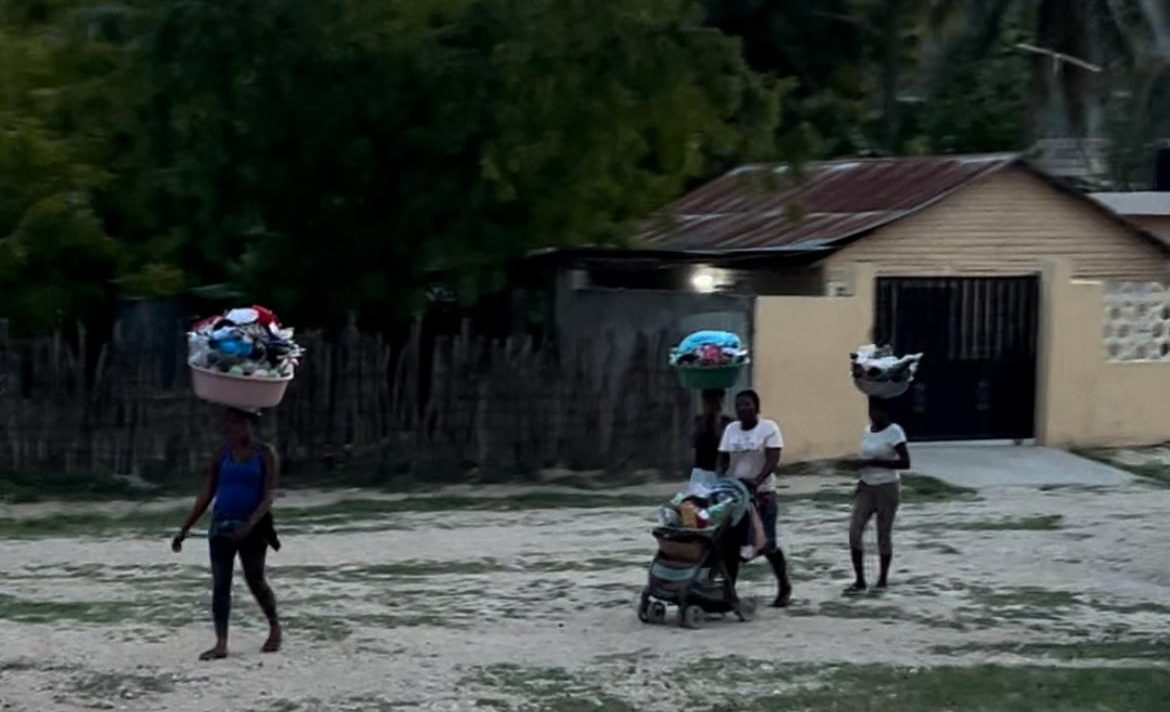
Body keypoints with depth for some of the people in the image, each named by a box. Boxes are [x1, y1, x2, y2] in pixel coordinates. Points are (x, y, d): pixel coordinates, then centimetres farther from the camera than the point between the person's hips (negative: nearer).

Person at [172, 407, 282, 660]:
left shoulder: (266, 454, -2)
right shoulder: (223, 455, 8)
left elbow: (268, 496, -10)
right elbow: (206, 494, 10)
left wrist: (250, 524, -26)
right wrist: (184, 530, 6)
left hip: (253, 528, -3)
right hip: (221, 526, 3)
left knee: (255, 581, 3)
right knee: (220, 584, -3)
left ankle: (275, 627, 27)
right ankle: (221, 644, -4)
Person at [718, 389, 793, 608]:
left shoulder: (769, 428, -4)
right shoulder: (731, 429, 8)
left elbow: (773, 459, -14)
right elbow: (723, 460, 7)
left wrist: (757, 480, -29)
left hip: (762, 493, -4)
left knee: (767, 544, -3)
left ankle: (784, 587, 15)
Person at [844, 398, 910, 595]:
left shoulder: (894, 431, -14)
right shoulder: (868, 431, 8)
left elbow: (905, 462, -21)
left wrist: (871, 463, -23)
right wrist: (862, 469, 4)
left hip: (887, 488, -6)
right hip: (866, 488, 6)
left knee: (884, 533, 3)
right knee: (854, 531, -7)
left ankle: (883, 577, 22)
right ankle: (859, 581, -2)